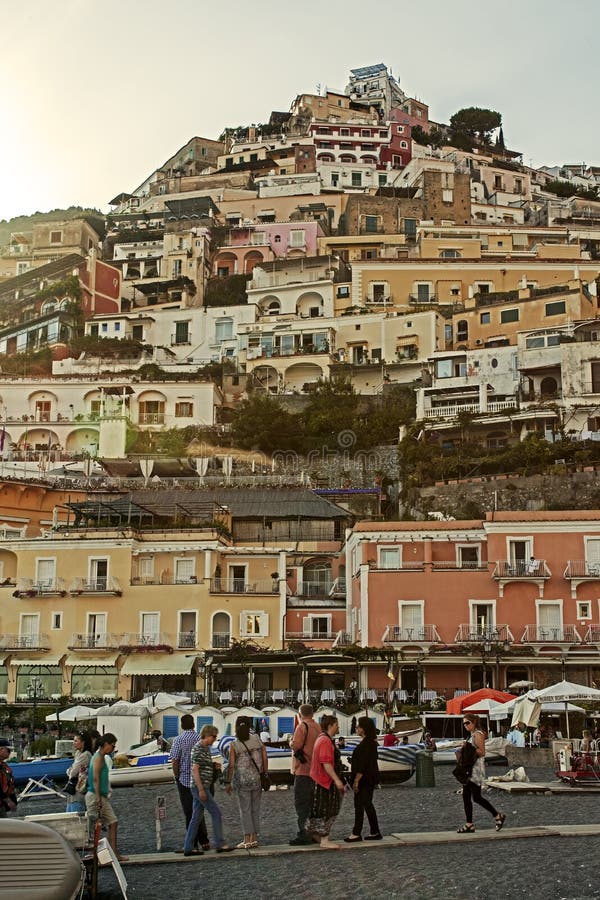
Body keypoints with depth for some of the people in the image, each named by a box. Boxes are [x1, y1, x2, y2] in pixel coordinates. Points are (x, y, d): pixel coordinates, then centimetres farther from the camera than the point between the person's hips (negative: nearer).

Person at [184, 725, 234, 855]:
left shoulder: (206, 749, 16)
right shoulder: (198, 749, -15)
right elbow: (195, 770, -20)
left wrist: (214, 765, 12)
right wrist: (201, 789, -22)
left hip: (202, 788, 10)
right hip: (200, 787, -10)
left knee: (196, 817, 9)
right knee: (216, 813, -5)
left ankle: (188, 848, 10)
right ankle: (219, 845, -1)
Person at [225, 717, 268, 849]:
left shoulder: (234, 745, -9)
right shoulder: (257, 739, 0)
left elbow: (231, 765, -10)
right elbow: (265, 758, 1)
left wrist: (228, 782, -2)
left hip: (242, 781, -3)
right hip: (257, 779, 3)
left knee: (245, 810, 3)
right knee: (255, 809, 12)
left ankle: (247, 840, 3)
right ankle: (254, 839, 17)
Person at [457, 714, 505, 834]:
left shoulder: (478, 734, -11)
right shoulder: (471, 735, 17)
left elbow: (482, 752, -18)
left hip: (476, 769, -10)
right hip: (469, 769, 10)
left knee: (476, 797, -7)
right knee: (466, 796, 5)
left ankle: (498, 816, 7)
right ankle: (469, 824, 7)